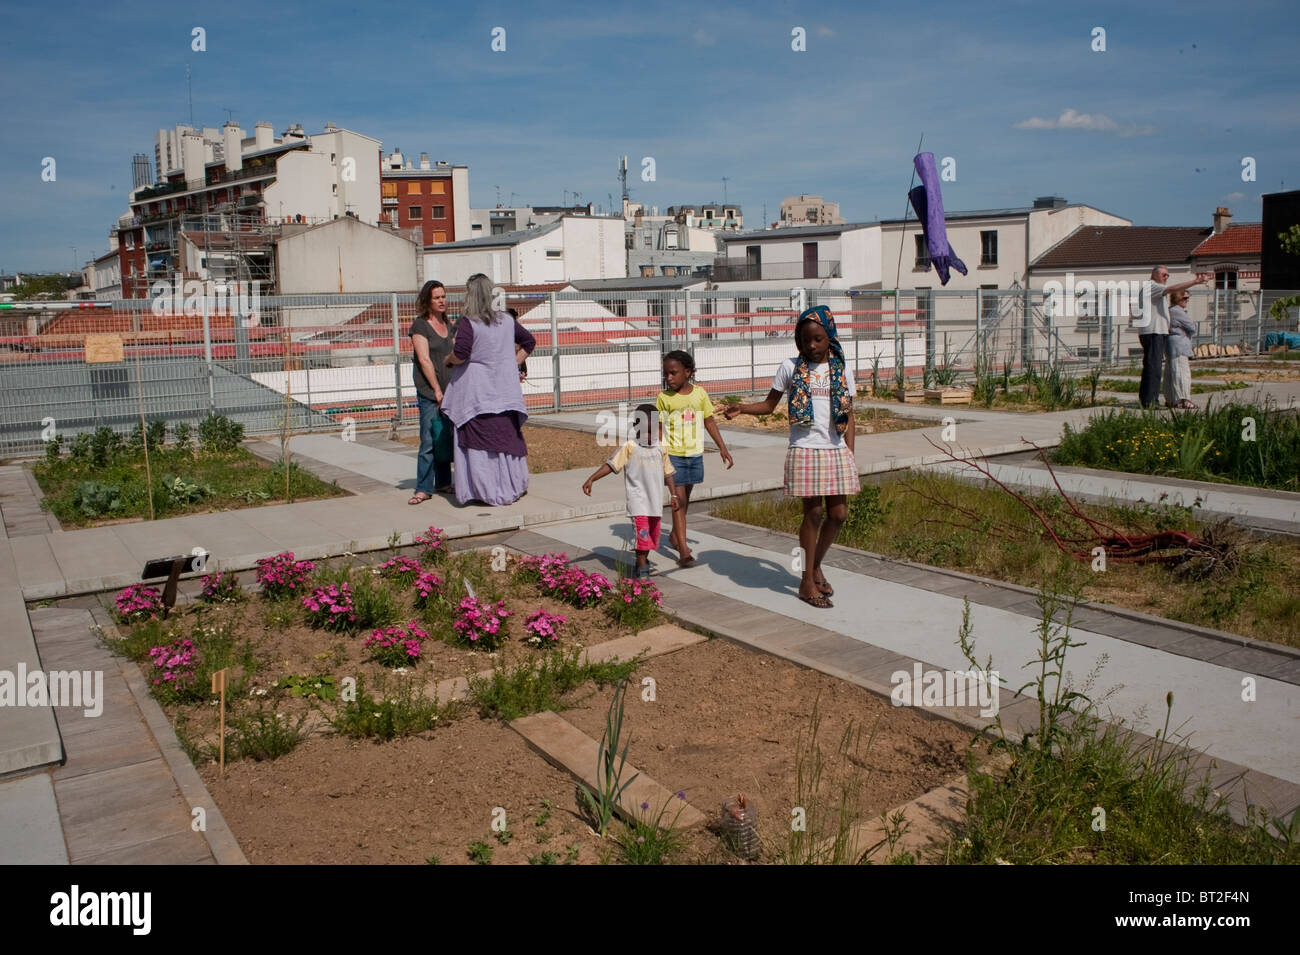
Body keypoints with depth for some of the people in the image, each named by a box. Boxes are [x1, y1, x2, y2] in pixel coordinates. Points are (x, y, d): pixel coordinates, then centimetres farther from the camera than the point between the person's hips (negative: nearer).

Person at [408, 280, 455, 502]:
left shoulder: (448, 325, 15)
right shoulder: (420, 325, -5)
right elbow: (424, 360, -11)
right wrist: (437, 390, -14)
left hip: (448, 391, 6)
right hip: (429, 391, -6)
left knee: (445, 438, 10)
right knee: (429, 440, -9)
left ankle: (443, 483, 20)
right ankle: (423, 488, -4)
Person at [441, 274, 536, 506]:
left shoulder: (468, 322, -11)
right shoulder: (507, 321, 7)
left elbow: (460, 353, -21)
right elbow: (529, 342, 18)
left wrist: (448, 360, -1)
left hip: (475, 392, -5)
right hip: (504, 389, 5)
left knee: (478, 442, 1)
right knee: (507, 436, 12)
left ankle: (487, 491, 2)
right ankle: (513, 487, 16)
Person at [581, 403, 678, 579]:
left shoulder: (661, 448, 7)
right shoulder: (629, 447, -6)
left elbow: (667, 472, 16)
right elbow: (611, 465, -8)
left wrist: (673, 494, 16)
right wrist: (591, 479, -16)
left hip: (656, 499, 5)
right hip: (637, 499, -5)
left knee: (653, 533, 12)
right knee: (642, 532, -13)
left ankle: (643, 561, 34)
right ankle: (642, 570, -6)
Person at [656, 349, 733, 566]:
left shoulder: (700, 393, 1)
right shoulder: (663, 398, -5)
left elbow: (709, 421, 8)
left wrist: (722, 447, 7)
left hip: (695, 454, 4)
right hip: (673, 454, -4)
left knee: (685, 497, 18)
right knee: (678, 499, -9)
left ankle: (675, 534, 39)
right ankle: (683, 550, -12)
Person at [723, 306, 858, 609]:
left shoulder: (842, 372, 8)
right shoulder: (790, 367, 2)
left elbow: (848, 415, 11)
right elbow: (769, 405, 6)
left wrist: (850, 454, 5)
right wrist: (741, 408, -13)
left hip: (836, 452, 3)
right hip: (805, 451, -3)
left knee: (838, 513, 4)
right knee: (813, 513, -4)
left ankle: (817, 566, 28)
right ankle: (807, 581, 9)